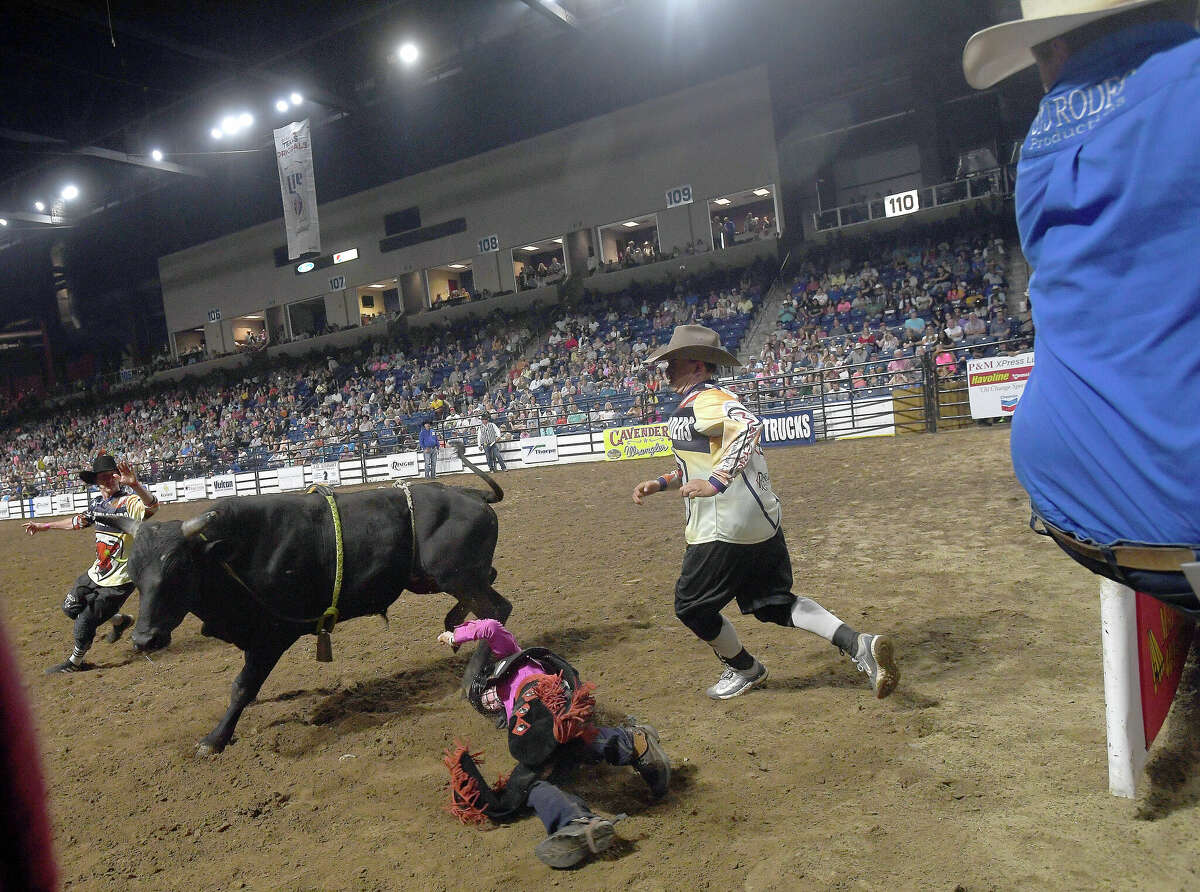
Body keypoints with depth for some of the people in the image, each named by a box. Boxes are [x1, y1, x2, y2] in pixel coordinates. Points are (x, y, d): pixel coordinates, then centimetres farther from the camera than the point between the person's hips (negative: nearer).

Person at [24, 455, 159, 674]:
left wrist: (135, 485, -60)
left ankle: (75, 662, 27)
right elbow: (79, 521, 24)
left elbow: (152, 506, -43)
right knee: (70, 607, 22)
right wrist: (44, 525, 33)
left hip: (120, 580, -8)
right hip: (97, 573, 8)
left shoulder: (129, 502, -20)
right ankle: (119, 620, 37)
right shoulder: (97, 502, 4)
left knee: (84, 624, -1)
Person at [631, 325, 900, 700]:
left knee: (691, 605, 7)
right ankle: (857, 643, 1)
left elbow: (749, 425, -33)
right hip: (764, 520, 10)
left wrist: (716, 482, -34)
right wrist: (661, 483, 23)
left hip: (725, 528, -10)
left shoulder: (702, 401, -13)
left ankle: (744, 669, 25)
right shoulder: (715, 399, 19)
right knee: (773, 602, 15)